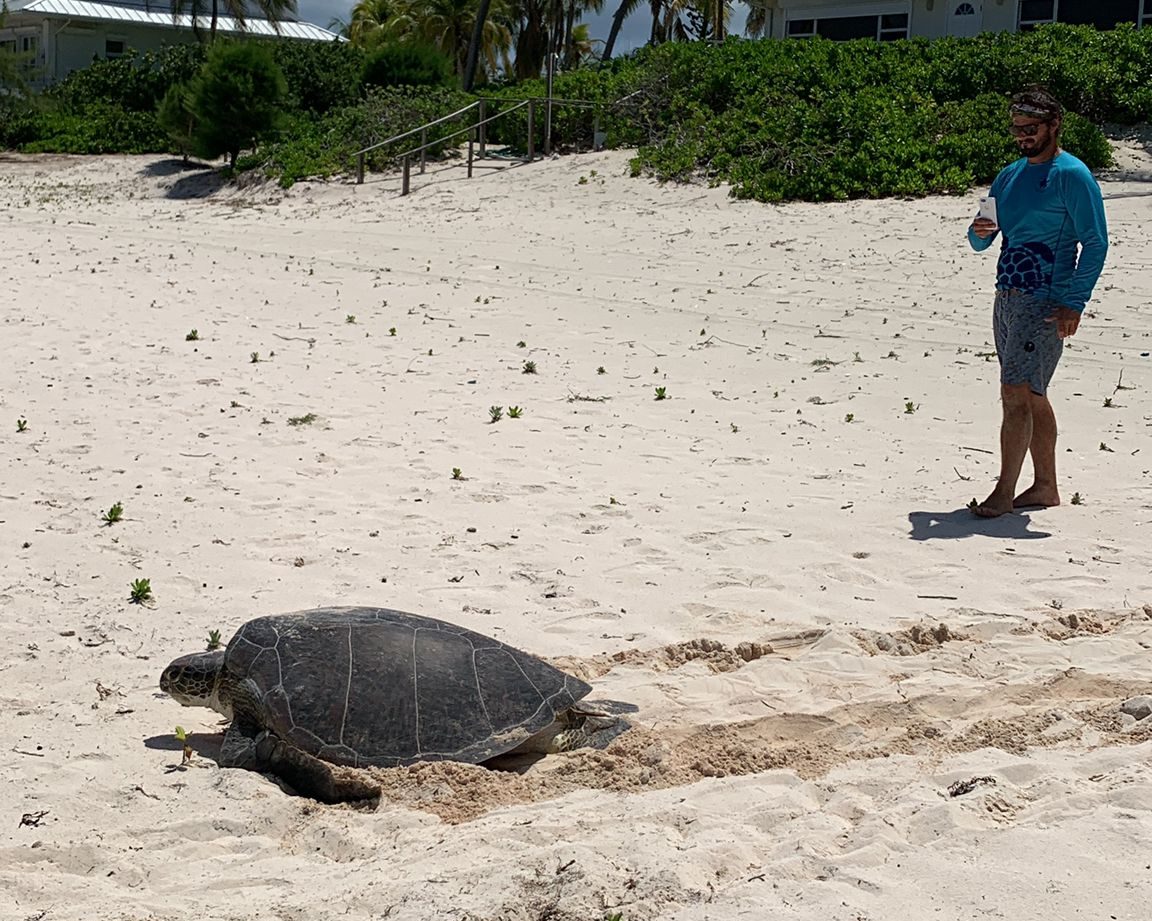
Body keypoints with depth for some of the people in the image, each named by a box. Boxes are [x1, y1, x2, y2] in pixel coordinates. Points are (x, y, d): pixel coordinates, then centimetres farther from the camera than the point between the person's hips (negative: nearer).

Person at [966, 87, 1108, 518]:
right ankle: (1045, 486, 21)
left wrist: (1074, 303, -19)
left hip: (1045, 304, -8)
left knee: (1016, 393, -12)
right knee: (1031, 397, 13)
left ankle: (1004, 493, -8)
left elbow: (1096, 243, -12)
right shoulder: (1010, 175, 15)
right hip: (1007, 300, 8)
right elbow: (981, 241, 19)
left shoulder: (1072, 176, -8)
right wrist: (980, 232, -6)